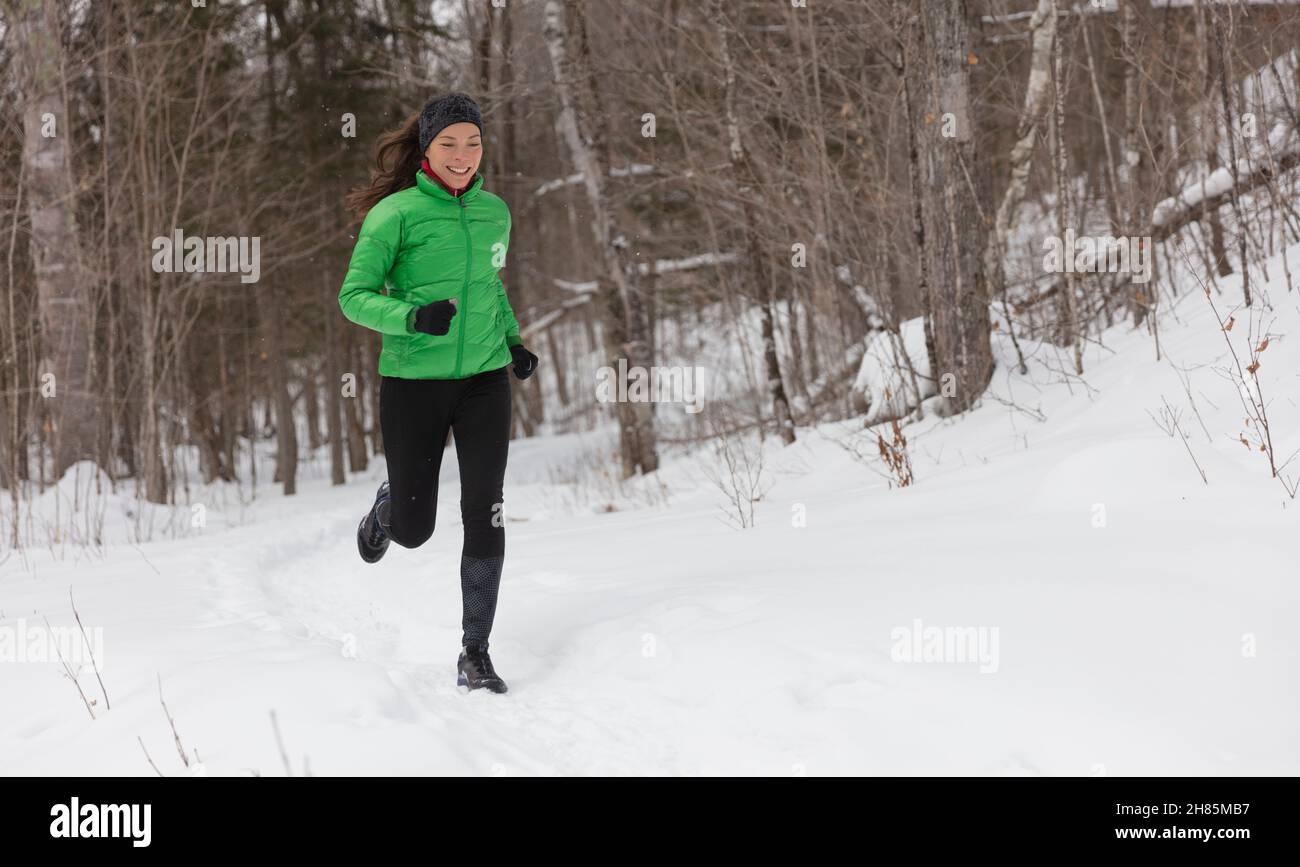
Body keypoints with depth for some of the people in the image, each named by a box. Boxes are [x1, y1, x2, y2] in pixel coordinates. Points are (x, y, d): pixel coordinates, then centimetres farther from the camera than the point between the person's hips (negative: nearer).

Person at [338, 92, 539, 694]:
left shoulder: (494, 212, 7)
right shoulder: (397, 213, -9)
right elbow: (354, 296, -10)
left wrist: (514, 341, 10)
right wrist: (413, 317, -27)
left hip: (484, 381, 3)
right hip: (413, 383, -3)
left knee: (485, 517, -8)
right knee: (414, 530, 5)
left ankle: (475, 655, 2)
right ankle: (387, 505, 44)